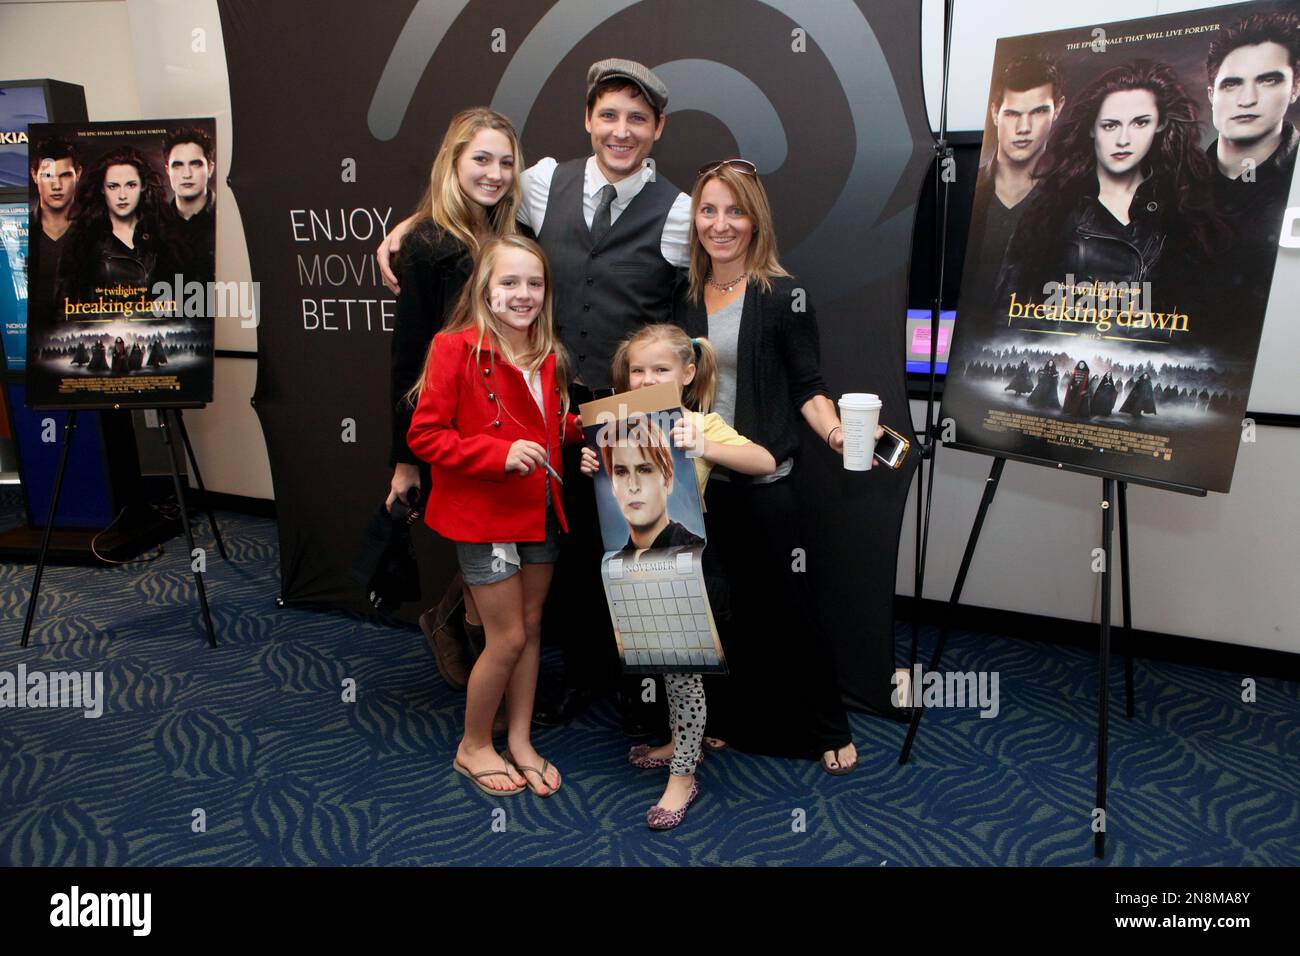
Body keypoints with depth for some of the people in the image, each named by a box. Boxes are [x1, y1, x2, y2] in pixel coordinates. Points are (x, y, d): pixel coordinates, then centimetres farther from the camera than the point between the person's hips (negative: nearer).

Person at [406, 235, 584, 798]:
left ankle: (519, 742, 31)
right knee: (507, 637, 0)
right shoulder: (456, 349, -14)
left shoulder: (547, 357, 7)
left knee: (531, 628, 14)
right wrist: (500, 454, -26)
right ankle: (474, 747, 24)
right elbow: (424, 435, -16)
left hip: (540, 512, 7)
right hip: (483, 517, -7)